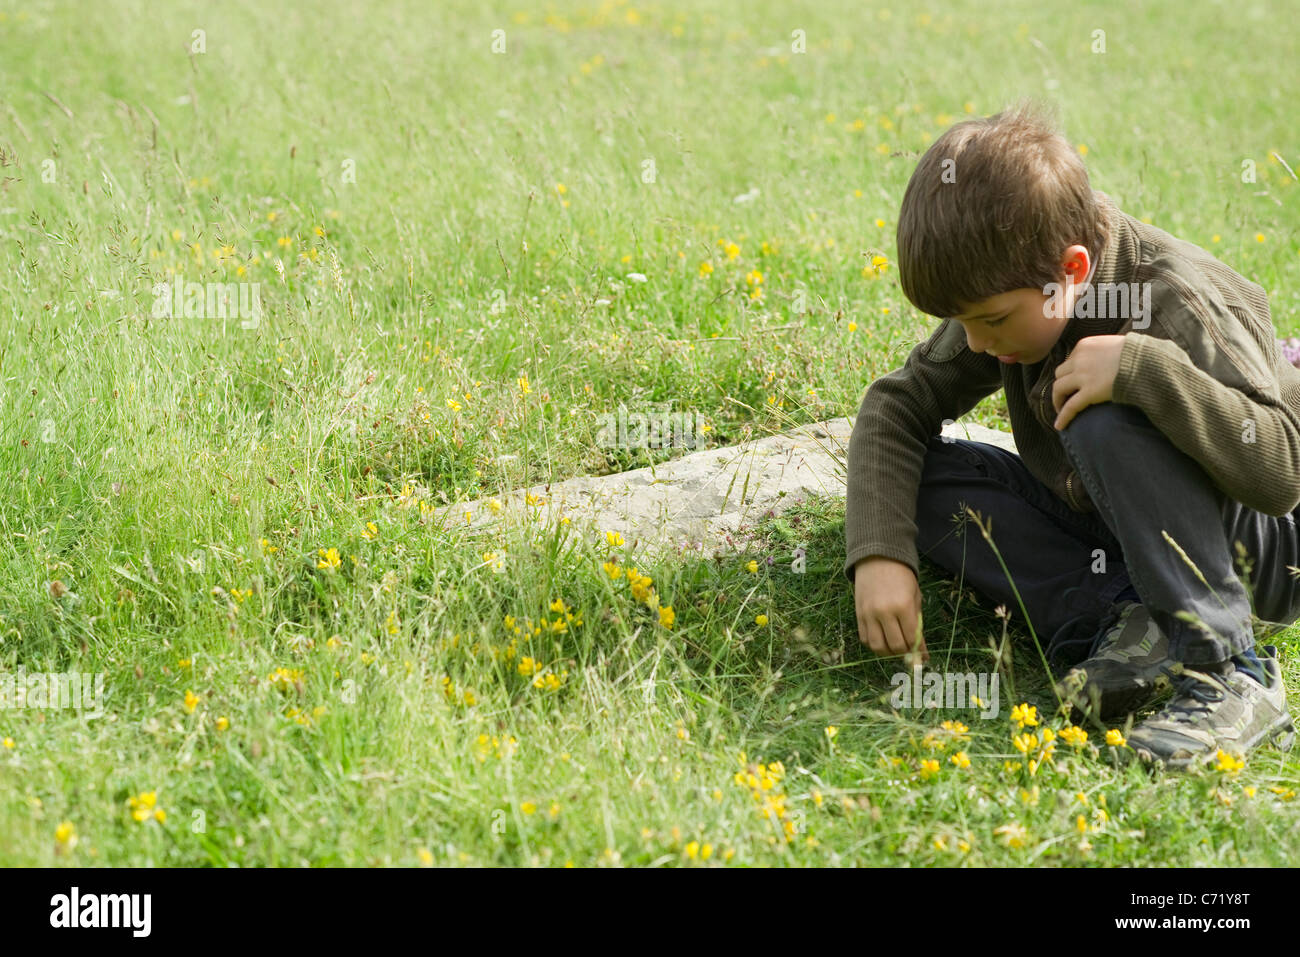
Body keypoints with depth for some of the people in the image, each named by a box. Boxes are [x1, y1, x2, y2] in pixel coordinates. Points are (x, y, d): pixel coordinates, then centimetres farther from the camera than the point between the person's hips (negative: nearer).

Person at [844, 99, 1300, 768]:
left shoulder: (1177, 305, -28)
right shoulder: (1008, 296, -7)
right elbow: (898, 404, -4)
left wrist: (1142, 368, -43)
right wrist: (877, 552, -18)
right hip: (1109, 539, 7)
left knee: (1107, 425, -35)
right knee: (924, 472, -9)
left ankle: (1230, 672, -29)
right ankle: (1113, 625, -19)